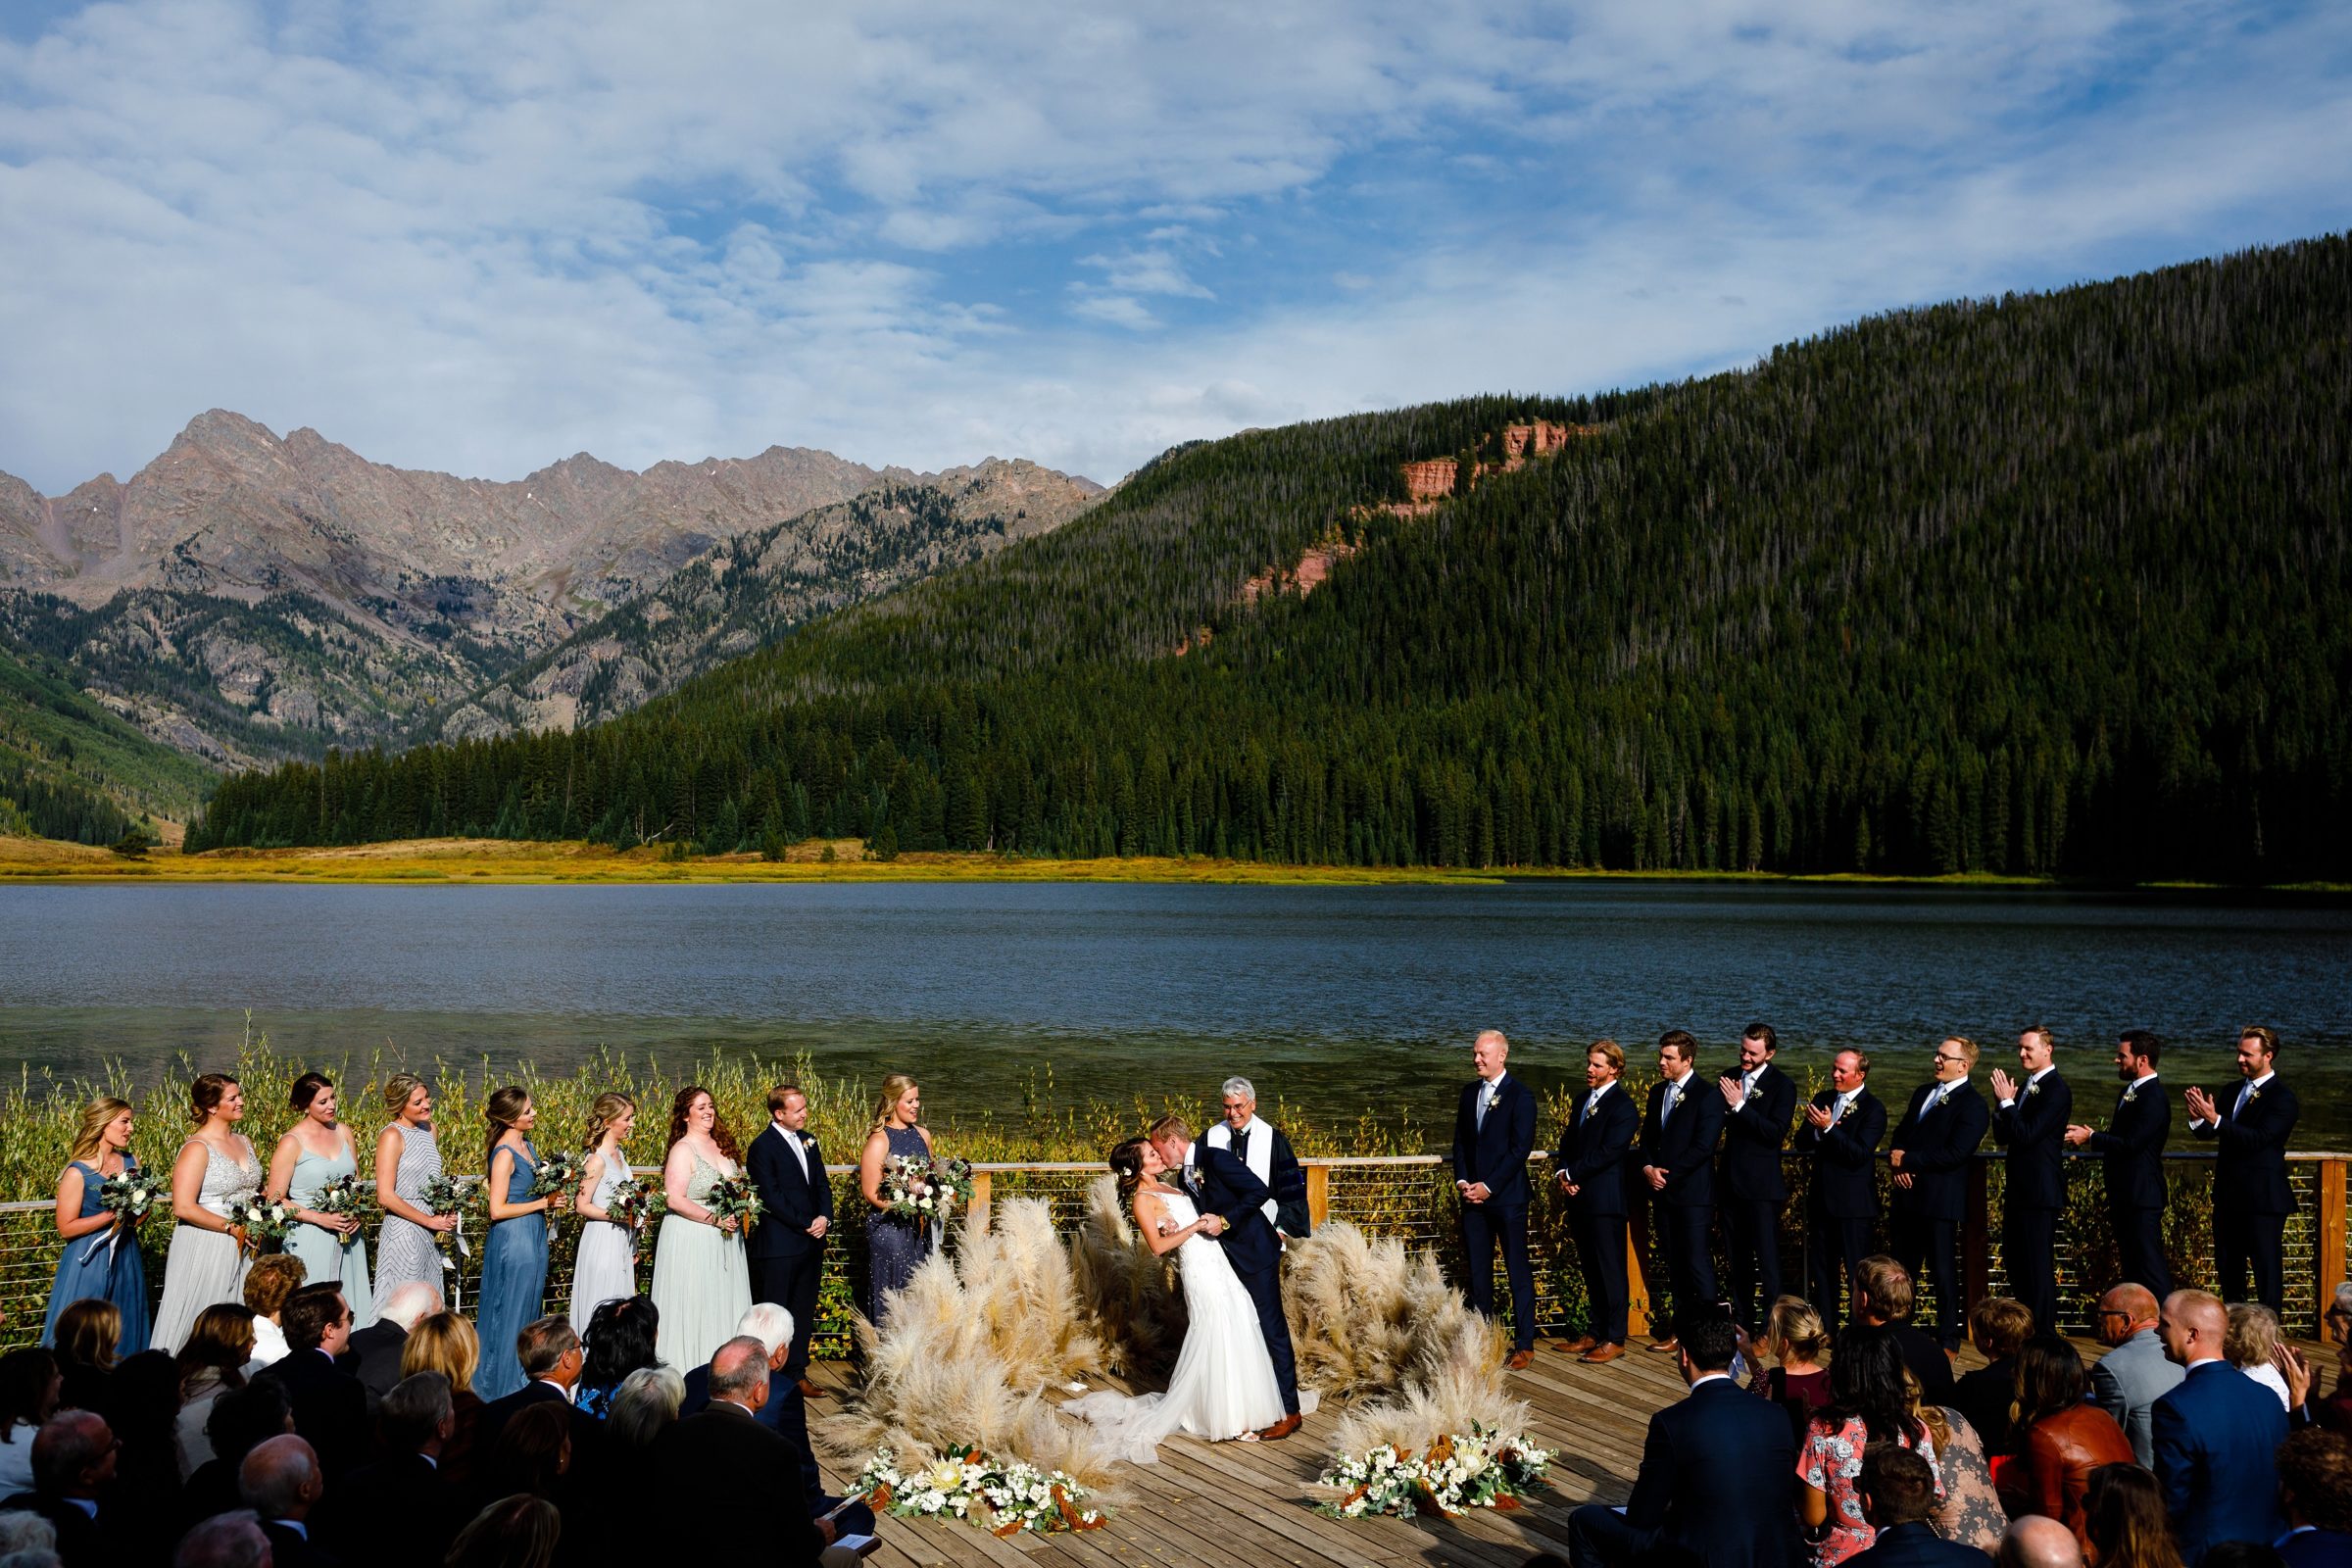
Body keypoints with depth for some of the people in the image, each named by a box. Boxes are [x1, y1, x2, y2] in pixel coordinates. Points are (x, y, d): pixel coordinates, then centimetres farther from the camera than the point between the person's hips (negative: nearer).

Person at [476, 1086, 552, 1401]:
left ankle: (523, 1382, 23)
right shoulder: (505, 1154, -17)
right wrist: (542, 1203, -16)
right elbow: (497, 1210, -19)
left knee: (529, 1312, 14)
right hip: (513, 1240, -9)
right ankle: (503, 1386, 11)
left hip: (534, 1237, 9)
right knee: (510, 1314, 1)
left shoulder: (528, 1145, 9)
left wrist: (555, 1189, 2)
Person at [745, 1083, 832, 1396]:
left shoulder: (808, 1140, 13)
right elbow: (771, 1197, -15)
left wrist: (824, 1217, -4)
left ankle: (796, 1373, 22)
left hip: (811, 1243, 7)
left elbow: (822, 1184, 14)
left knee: (803, 1313, 13)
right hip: (778, 1245, -7)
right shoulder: (763, 1146, -11)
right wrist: (805, 1226, -14)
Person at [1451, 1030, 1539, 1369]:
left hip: (1507, 1197, -6)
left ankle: (1524, 1344, 5)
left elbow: (1521, 1148, -12)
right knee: (1475, 1271, 7)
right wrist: (1462, 1181, -1)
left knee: (1518, 1271, 0)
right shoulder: (1470, 1092, 12)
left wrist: (1488, 1186, -14)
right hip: (1473, 1197, 6)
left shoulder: (1520, 1096, -7)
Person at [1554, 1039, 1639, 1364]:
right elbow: (1568, 1142, 17)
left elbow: (1606, 1153, -18)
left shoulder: (1622, 1108, -11)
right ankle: (1594, 1333, 20)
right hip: (1580, 1199, 8)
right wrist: (1562, 1174, -2)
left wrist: (1571, 1174, -13)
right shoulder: (1583, 1101, 16)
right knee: (1590, 1271, 13)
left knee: (1611, 1270, -1)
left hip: (1605, 1201, -8)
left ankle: (1615, 1338, 5)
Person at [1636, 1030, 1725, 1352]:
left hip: (1693, 1192, -7)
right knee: (1675, 1265, 11)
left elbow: (1703, 1146, -16)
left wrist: (1668, 1175, -14)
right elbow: (1648, 1138, 17)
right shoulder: (1658, 1092, 13)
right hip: (1664, 1192, 7)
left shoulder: (1706, 1095, -10)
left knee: (1698, 1263, -7)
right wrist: (1648, 1168, -3)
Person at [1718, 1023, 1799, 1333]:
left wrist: (1739, 1105, -21)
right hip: (1731, 1180, 6)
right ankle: (1742, 1322, 22)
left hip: (1762, 1183, -6)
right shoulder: (1729, 1078, 9)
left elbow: (1776, 1133, -17)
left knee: (1767, 1258, -5)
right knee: (1736, 1259, 12)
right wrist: (1724, 1104, -14)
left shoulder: (1782, 1084, -8)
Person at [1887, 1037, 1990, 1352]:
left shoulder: (1972, 1105, -11)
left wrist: (1907, 1160, -14)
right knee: (1900, 1267, 13)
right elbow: (1900, 1133, 19)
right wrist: (1897, 1162, -2)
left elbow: (1954, 1154, -19)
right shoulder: (1923, 1092, 15)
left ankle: (1949, 1338, 12)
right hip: (1907, 1194, 8)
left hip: (1940, 1200, -8)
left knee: (1943, 1272, 1)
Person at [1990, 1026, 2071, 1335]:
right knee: (2015, 1262, 16)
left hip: (2040, 1191, -10)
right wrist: (2003, 1104, -3)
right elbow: (2002, 1137, 12)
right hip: (2018, 1190, 10)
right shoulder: (2025, 1087, 14)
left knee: (2038, 1265, -3)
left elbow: (2027, 1135, -23)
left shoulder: (2056, 1091, -14)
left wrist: (2007, 1101, -18)